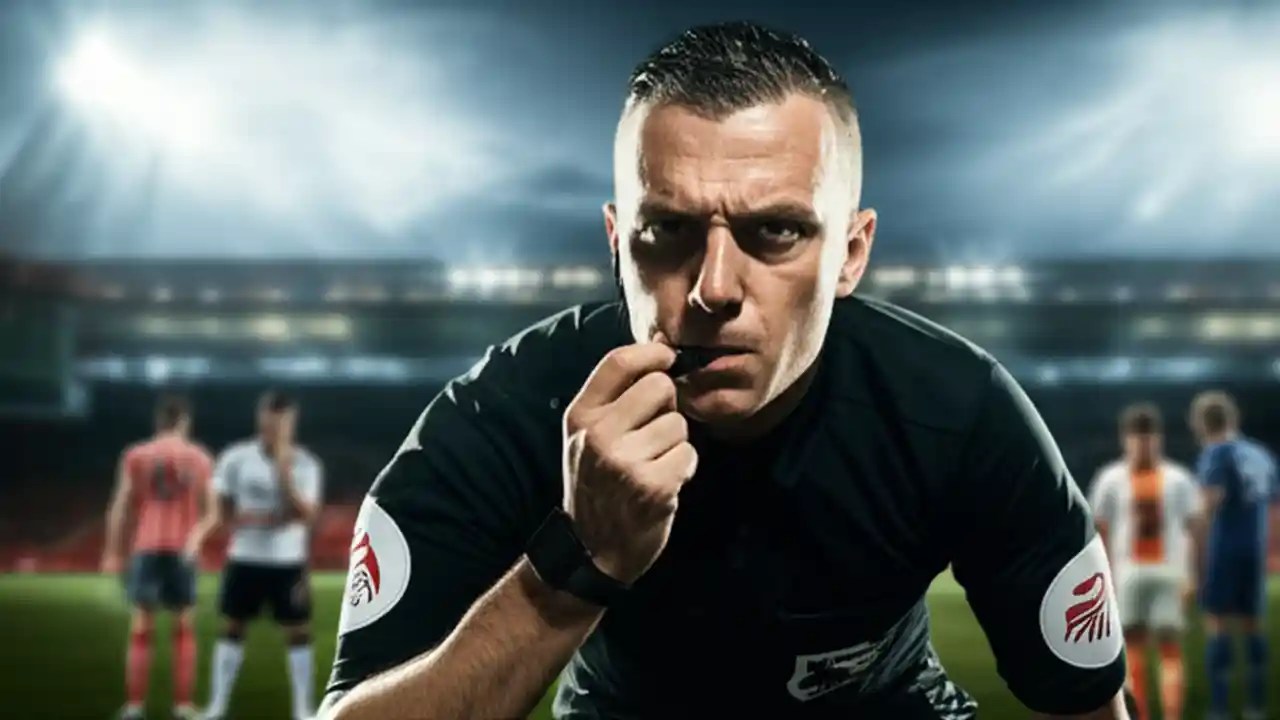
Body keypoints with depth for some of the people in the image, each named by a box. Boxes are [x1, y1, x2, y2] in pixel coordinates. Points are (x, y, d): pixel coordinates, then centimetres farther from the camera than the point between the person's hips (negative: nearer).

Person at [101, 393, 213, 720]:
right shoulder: (200, 458, 4)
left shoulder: (136, 456, 2)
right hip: (184, 549, 0)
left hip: (147, 547, 0)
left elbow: (121, 507, 0)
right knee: (185, 629, 8)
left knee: (141, 629, 5)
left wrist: (113, 552, 4)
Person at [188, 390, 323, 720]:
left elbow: (306, 516, -14)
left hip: (288, 562, -1)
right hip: (245, 559, 1)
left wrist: (284, 474, -22)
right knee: (232, 628, 8)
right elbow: (222, 513, -4)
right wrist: (266, 518, -17)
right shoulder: (235, 458, -4)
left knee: (298, 632, 1)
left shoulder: (305, 464, -6)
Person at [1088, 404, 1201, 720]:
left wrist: (1189, 575, -6)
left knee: (1170, 649, -5)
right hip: (1129, 573, 1)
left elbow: (1193, 529, 2)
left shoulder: (1178, 478, 3)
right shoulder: (1111, 479, 3)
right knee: (1133, 647, 4)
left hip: (1169, 574, -1)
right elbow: (1100, 531, 4)